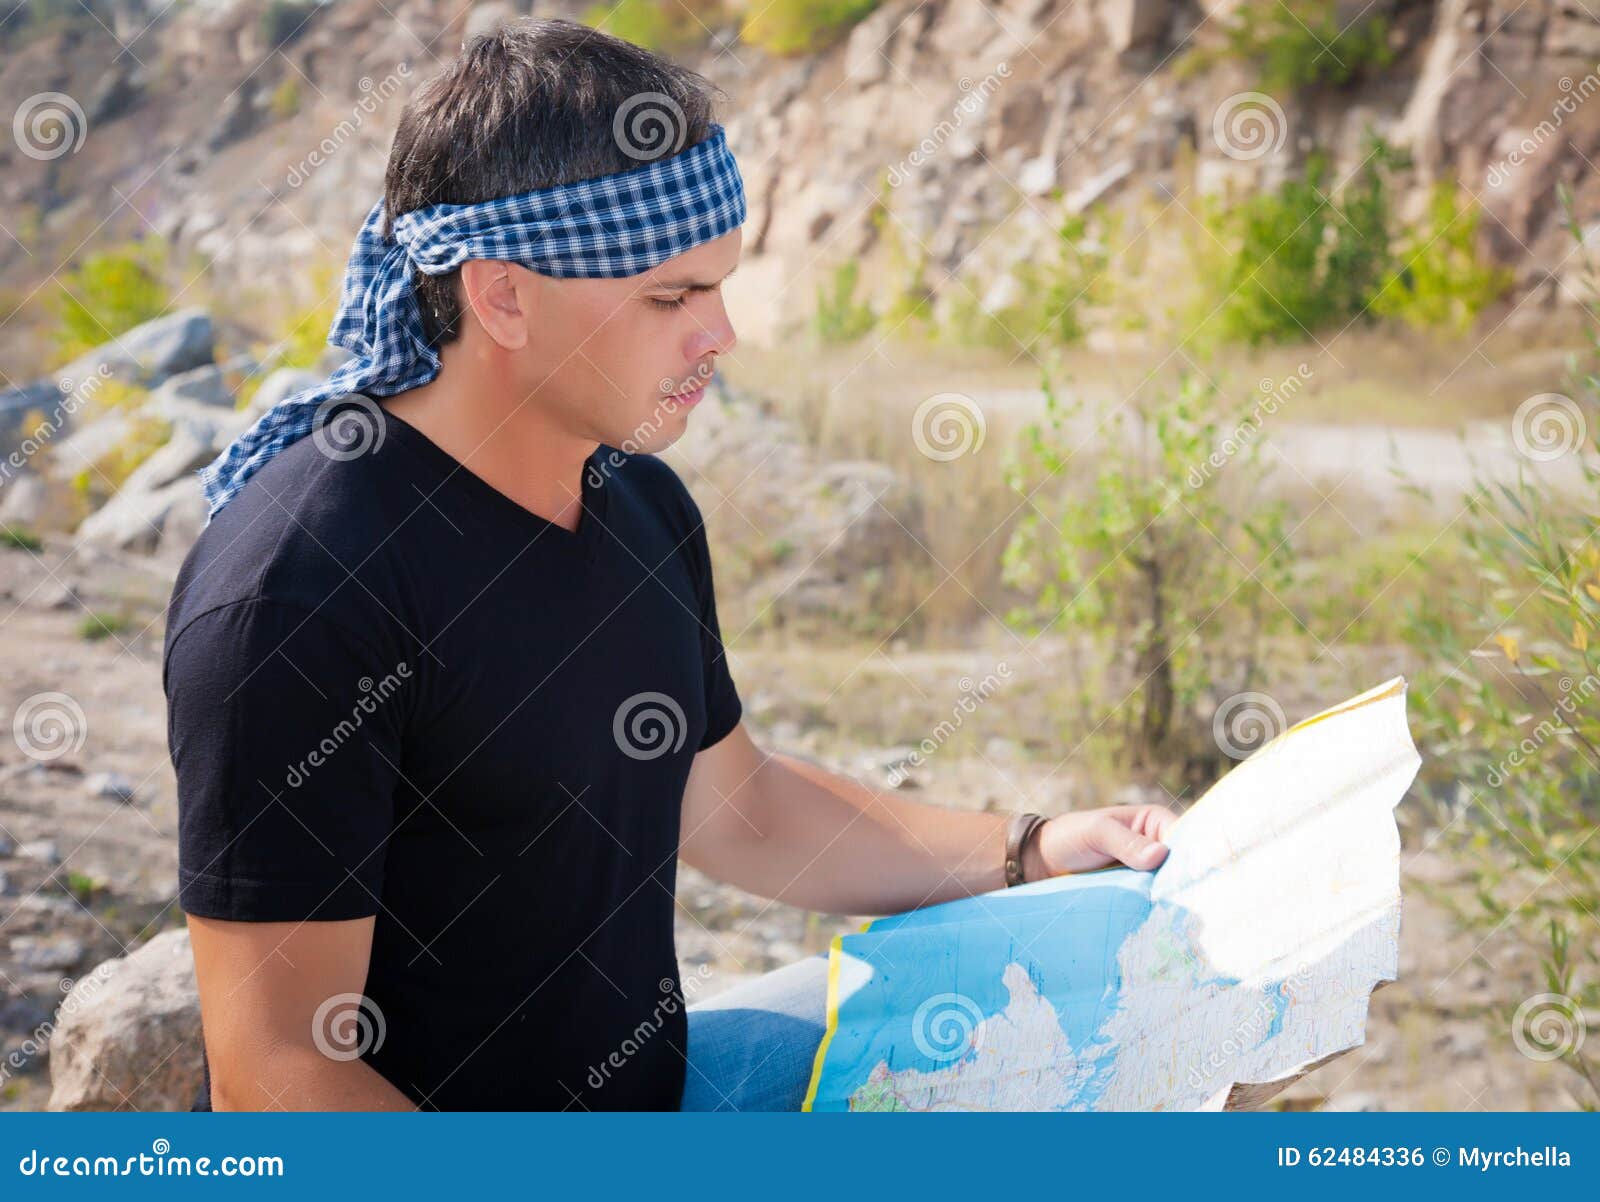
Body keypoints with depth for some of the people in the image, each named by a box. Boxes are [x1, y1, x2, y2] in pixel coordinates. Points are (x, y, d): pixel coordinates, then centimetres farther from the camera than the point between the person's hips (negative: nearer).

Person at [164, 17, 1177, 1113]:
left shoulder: (641, 504, 3)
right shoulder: (297, 586, -25)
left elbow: (731, 810, 18)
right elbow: (273, 1074, -25)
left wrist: (1033, 856, 9)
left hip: (648, 1077, 9)